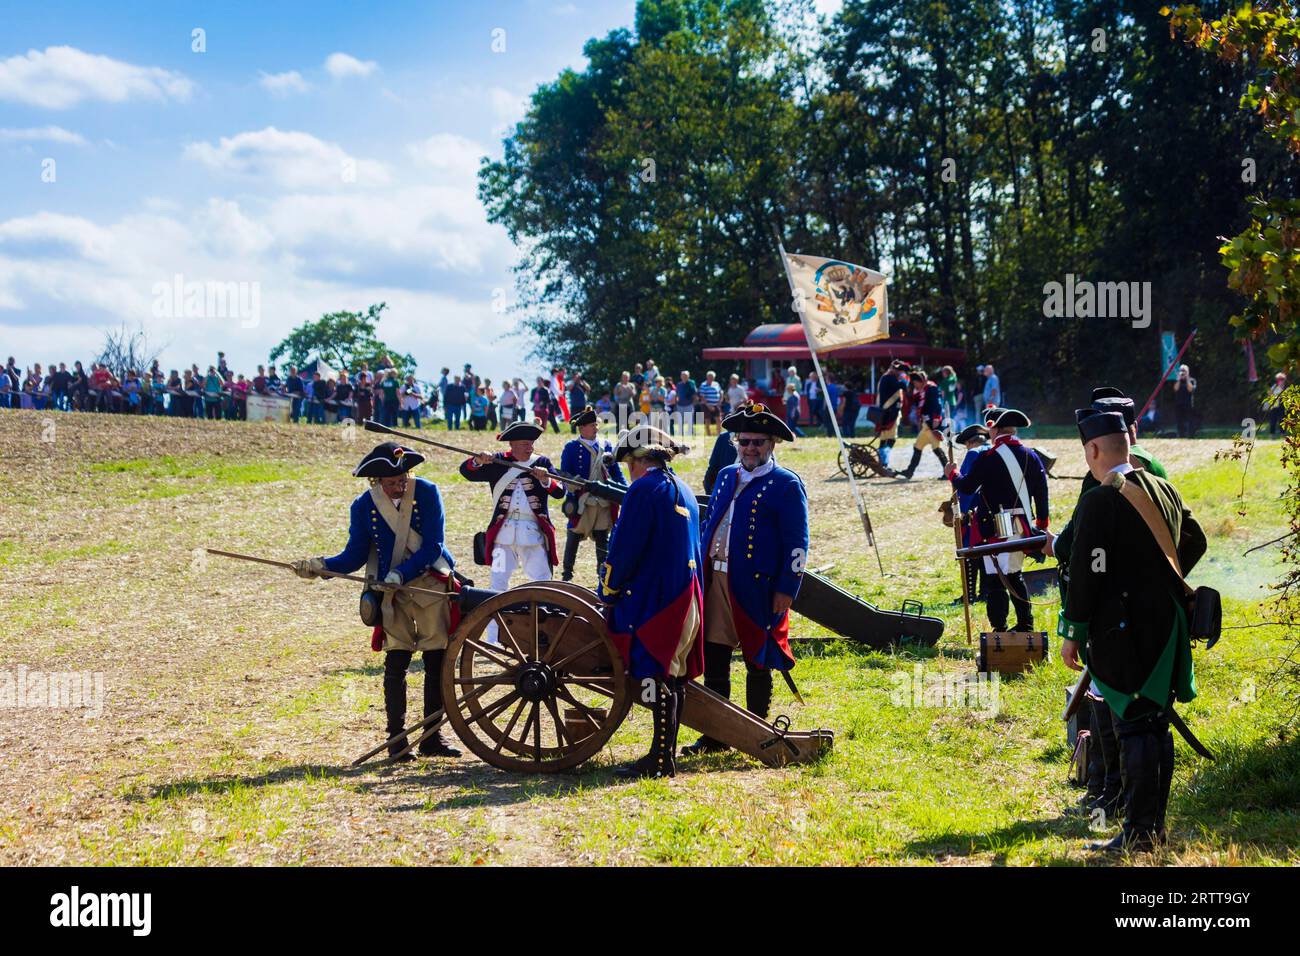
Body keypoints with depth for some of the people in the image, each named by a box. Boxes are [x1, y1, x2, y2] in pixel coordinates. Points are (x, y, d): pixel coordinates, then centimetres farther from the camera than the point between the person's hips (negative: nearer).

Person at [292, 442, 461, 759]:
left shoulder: (427, 493, -9)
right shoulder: (364, 506, -5)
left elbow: (432, 546, -13)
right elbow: (355, 555, -1)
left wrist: (401, 573, -23)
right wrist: (322, 565, -18)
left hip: (432, 583, 0)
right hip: (392, 591, 0)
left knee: (437, 662, 3)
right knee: (396, 660, -7)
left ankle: (432, 738, 14)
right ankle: (396, 738, 1)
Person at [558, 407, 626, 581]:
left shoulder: (606, 446, 11)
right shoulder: (571, 447, -1)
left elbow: (616, 472, 14)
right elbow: (565, 474, -4)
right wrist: (570, 497, -14)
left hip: (604, 501, 4)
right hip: (581, 501, -4)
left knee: (603, 537, 8)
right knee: (574, 536, 3)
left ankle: (603, 570, 18)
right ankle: (567, 574, 12)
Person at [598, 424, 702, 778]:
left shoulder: (644, 489, -10)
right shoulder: (683, 490, 18)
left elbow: (623, 550, -15)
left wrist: (608, 591, -2)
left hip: (652, 601, -9)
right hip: (686, 599, 9)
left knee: (656, 676, -9)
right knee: (674, 675, 11)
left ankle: (661, 761, -9)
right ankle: (667, 753, 16)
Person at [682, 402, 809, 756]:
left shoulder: (786, 485, -4)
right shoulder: (726, 477, 15)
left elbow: (797, 543, -8)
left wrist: (787, 589, -14)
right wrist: (700, 572, 14)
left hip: (756, 587, -6)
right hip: (716, 580, 6)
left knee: (758, 662, 4)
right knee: (714, 658, 8)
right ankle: (715, 735, 17)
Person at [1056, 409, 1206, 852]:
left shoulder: (1099, 501, -15)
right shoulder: (1163, 489, 9)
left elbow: (1086, 572, -17)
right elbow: (1195, 541, 23)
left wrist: (1071, 632, -9)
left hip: (1124, 629, -8)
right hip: (1167, 626, 8)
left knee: (1134, 727, -4)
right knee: (1157, 724, 13)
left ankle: (1139, 833, -1)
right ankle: (1155, 825, 21)